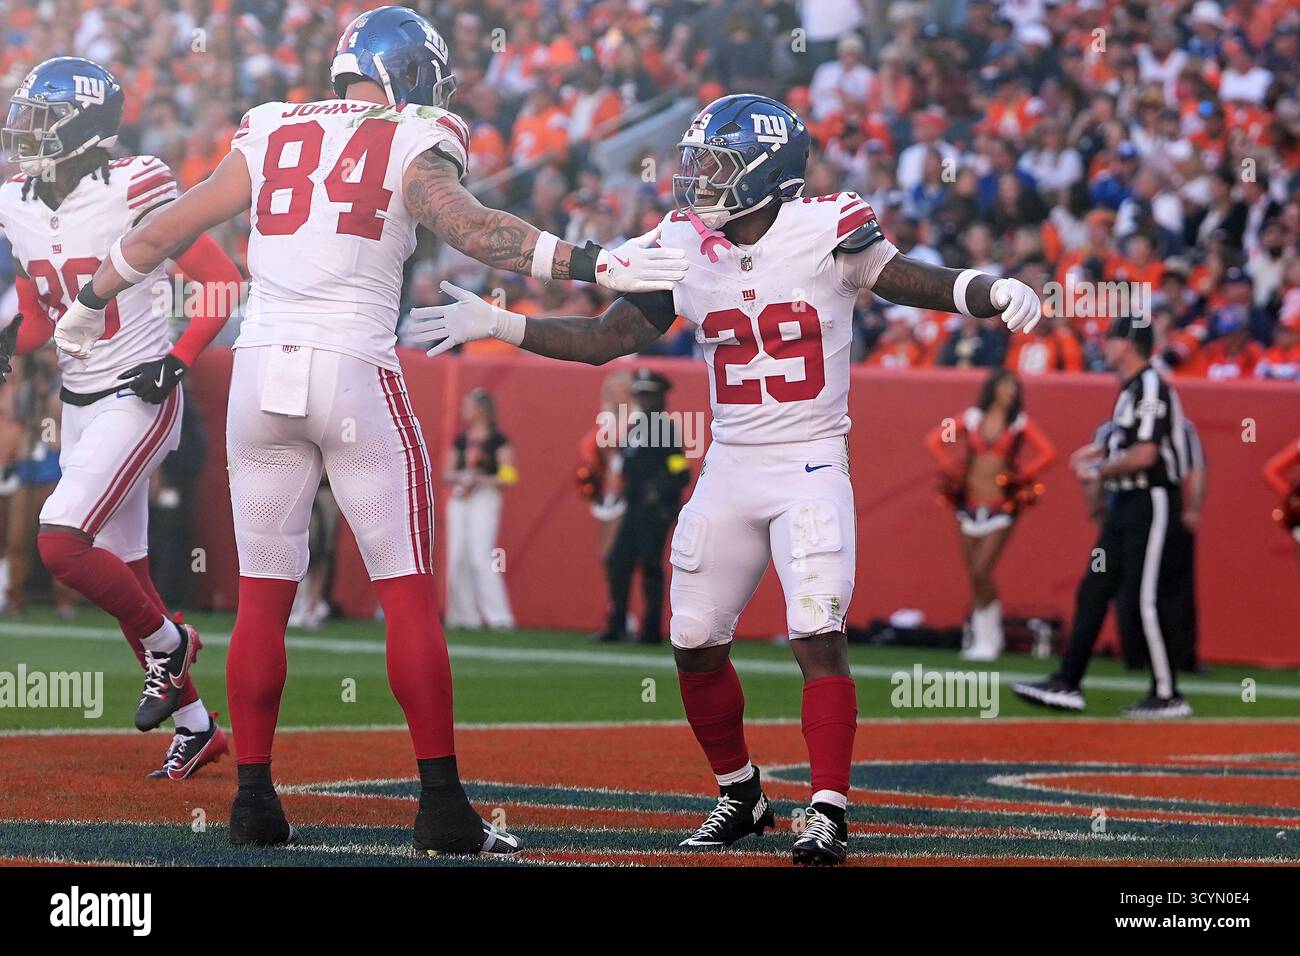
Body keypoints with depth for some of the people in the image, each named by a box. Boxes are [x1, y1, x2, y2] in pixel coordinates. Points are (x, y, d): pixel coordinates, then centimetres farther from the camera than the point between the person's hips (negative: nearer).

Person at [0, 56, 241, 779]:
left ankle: (167, 643, 4)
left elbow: (224, 283, -13)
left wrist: (178, 361, -20)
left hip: (138, 398, -8)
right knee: (122, 573, 9)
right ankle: (195, 727, 21)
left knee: (61, 542, -20)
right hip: (78, 404, 8)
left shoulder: (133, 192, -17)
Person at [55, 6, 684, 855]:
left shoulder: (271, 138, 13)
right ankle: (443, 808, -2)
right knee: (410, 594, 0)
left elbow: (165, 230, 19)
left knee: (263, 597, 10)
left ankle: (254, 801, 11)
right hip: (355, 371, -4)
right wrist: (594, 266, -20)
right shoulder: (413, 147, 1)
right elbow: (469, 226, -16)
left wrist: (90, 303, 33)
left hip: (262, 368, 4)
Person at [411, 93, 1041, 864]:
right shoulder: (686, 247, 2)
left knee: (819, 638, -16)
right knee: (696, 645, 7)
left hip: (811, 463, -5)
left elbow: (917, 283, -15)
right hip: (729, 469, 5)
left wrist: (997, 293, -34)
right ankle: (740, 797, 25)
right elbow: (608, 338, 9)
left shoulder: (824, 231, -12)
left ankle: (829, 812, -12)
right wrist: (496, 326, 5)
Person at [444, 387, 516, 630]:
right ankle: (464, 613, 9)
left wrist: (478, 480, -17)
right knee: (457, 557, 2)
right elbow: (447, 474, 15)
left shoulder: (497, 440, -4)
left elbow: (507, 478, -7)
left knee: (481, 557, -15)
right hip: (458, 500, 6)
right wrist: (459, 478, -6)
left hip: (484, 499, -6)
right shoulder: (460, 440, 13)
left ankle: (498, 615, -15)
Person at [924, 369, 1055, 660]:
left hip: (1001, 507, -3)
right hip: (969, 505, 3)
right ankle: (985, 637, 18)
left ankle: (987, 640, -2)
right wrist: (950, 467, -1)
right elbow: (934, 440, 9)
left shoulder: (1020, 423, 1)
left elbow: (1047, 453, -8)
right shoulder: (972, 418, 7)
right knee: (973, 576, 6)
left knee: (981, 571, -14)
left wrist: (1019, 475, -11)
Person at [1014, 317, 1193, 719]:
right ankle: (1067, 684, 10)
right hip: (1124, 504, 10)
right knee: (1093, 591, 8)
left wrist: (1100, 471, -10)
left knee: (1144, 600, -9)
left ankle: (1167, 696, -2)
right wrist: (1099, 452, 11)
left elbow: (1145, 455, -22)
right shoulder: (1129, 389, 15)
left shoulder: (1151, 387, -15)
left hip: (1151, 502, -10)